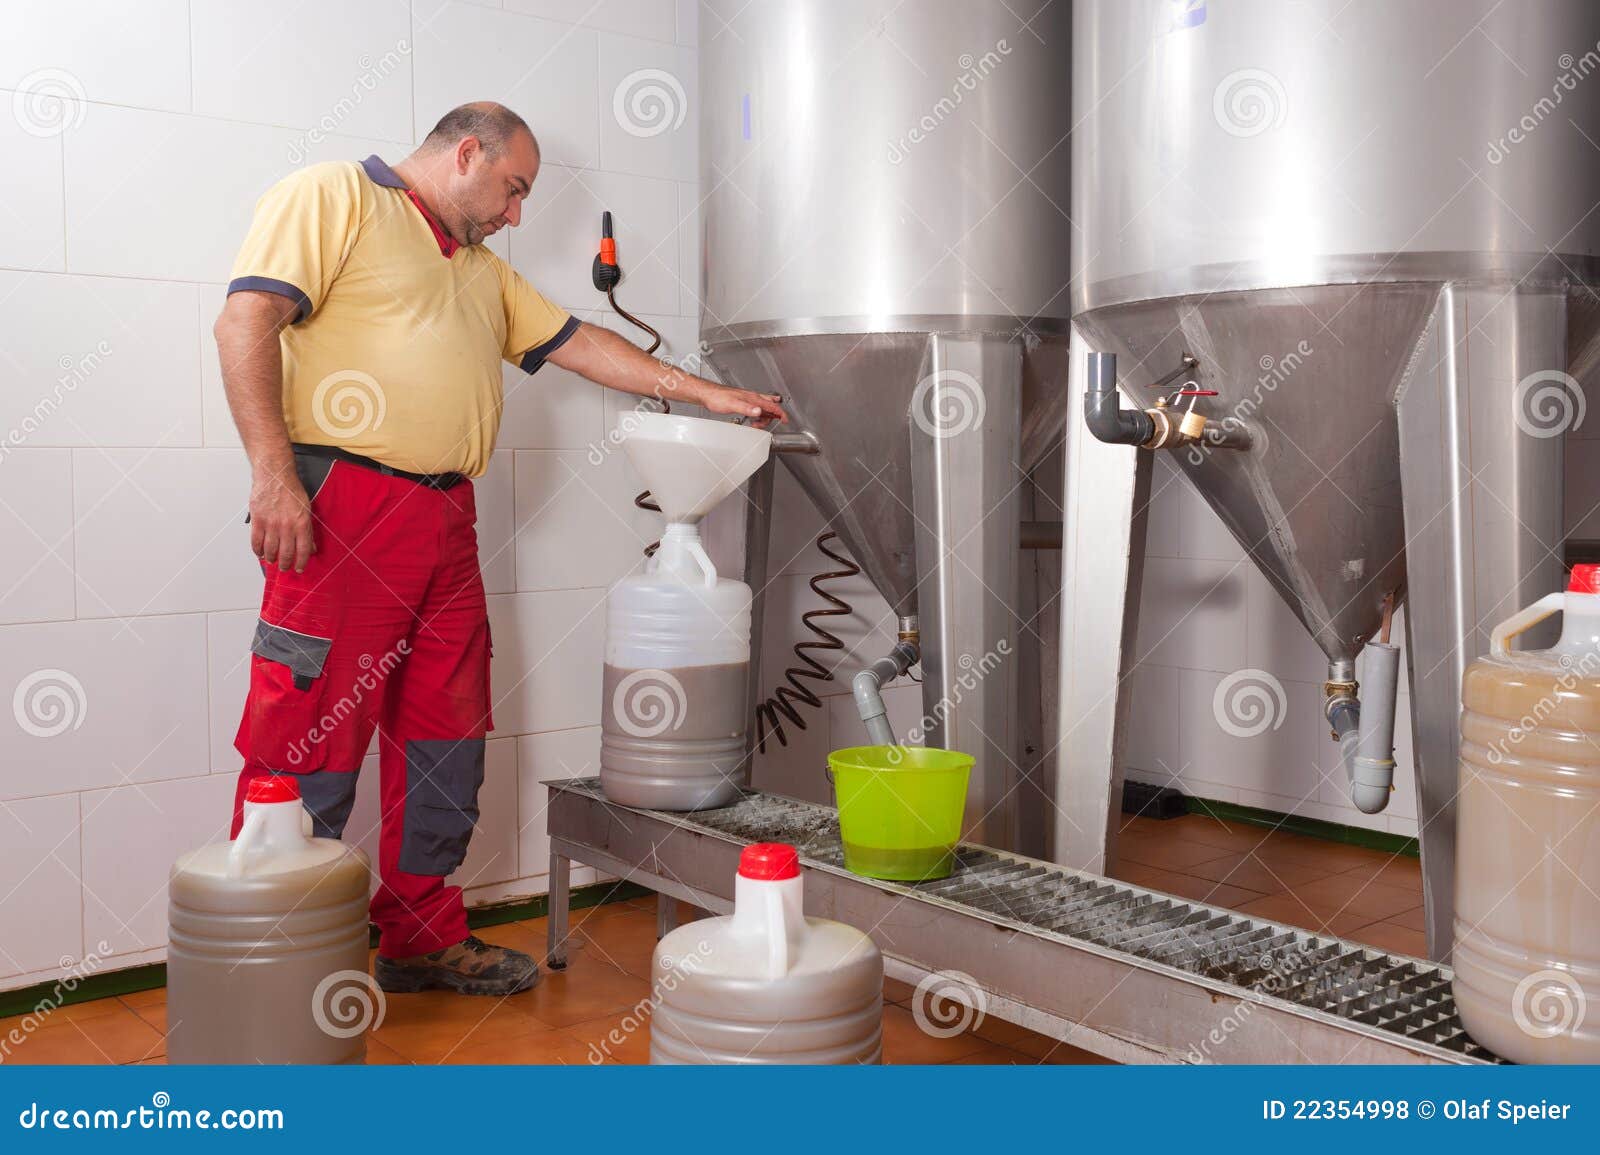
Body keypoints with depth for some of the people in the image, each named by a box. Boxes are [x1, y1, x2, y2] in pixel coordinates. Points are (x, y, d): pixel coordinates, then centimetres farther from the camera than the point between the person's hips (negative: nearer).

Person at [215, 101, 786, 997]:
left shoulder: (483, 270, 27)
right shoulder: (334, 196, 2)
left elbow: (578, 344, 26)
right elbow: (247, 323, -8)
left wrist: (706, 394, 21)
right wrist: (274, 474, -17)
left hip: (446, 520, 8)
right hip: (343, 510, -8)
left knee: (446, 738, 10)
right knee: (312, 740, -6)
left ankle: (424, 935, 22)